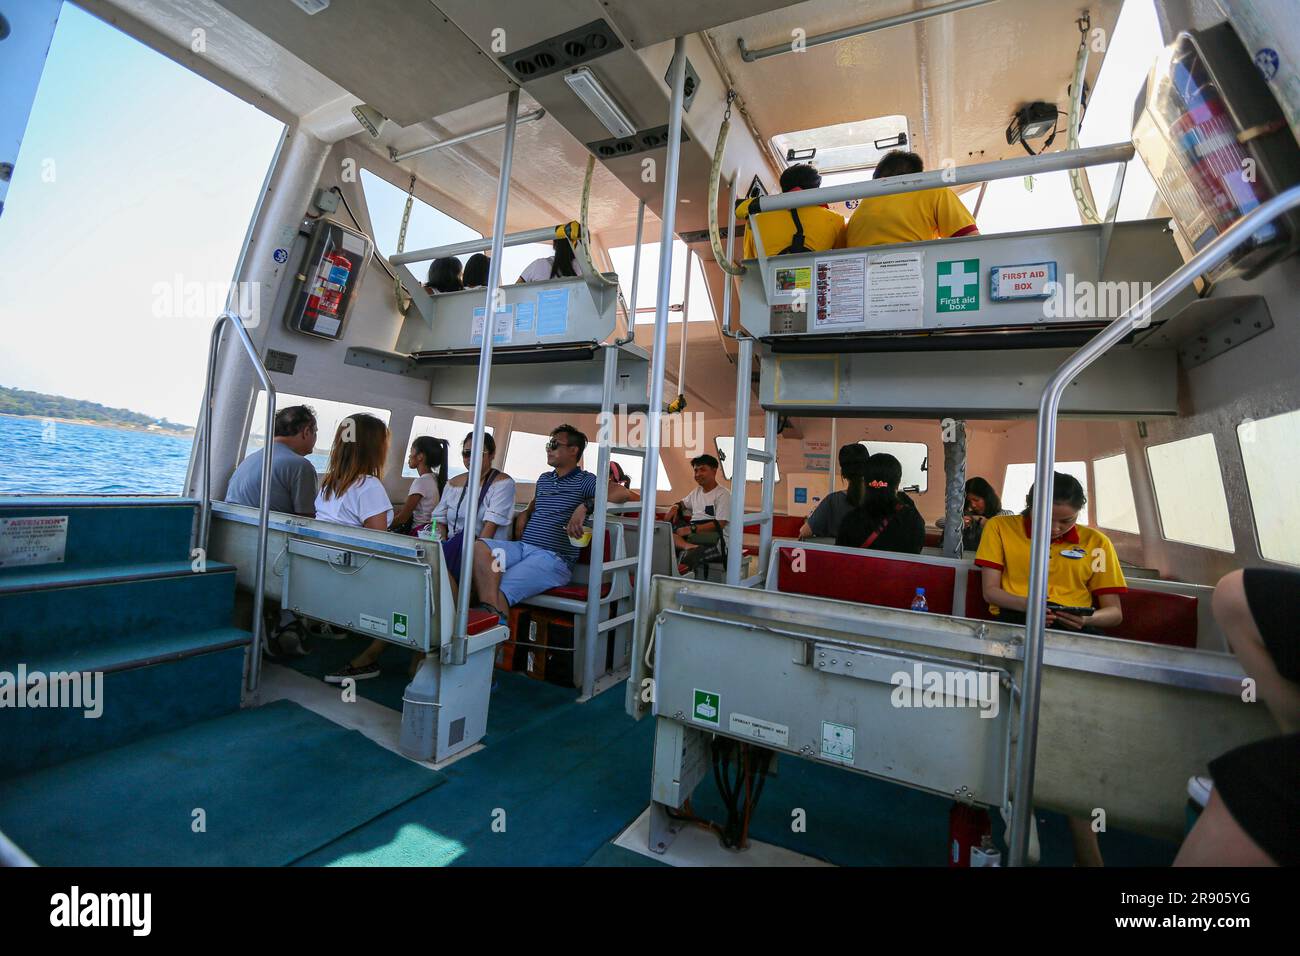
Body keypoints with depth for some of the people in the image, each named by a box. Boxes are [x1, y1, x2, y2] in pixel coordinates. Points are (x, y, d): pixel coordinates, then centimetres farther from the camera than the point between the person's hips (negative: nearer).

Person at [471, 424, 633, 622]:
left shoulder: (584, 481, 1)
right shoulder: (544, 479, 25)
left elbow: (623, 493, -15)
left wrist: (585, 506, -27)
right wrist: (525, 513, 22)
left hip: (553, 556, -7)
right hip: (523, 546, 7)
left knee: (500, 590, -27)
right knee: (479, 547, -25)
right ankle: (492, 611, -40)